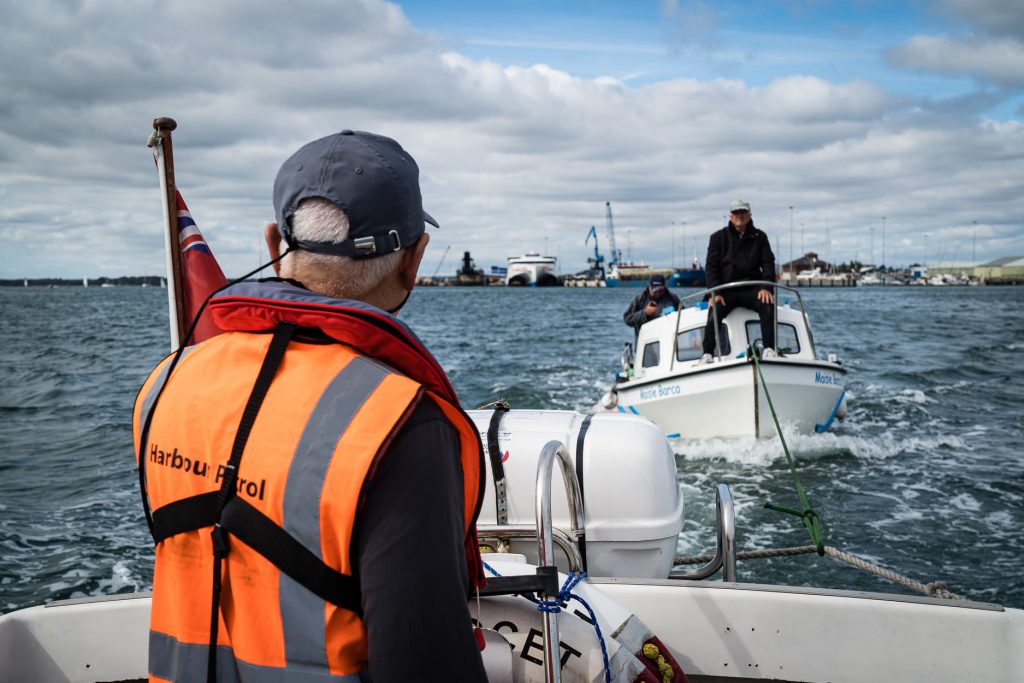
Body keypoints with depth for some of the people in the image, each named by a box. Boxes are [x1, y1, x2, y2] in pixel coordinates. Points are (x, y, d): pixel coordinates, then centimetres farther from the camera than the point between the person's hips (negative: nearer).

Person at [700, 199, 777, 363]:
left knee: (768, 305, -28)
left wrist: (766, 287, -13)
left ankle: (769, 350, -24)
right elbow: (711, 266, 0)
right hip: (726, 290, -1)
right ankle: (707, 354, -27)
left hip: (752, 289, 1)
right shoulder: (718, 237, 7)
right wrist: (715, 293, -15)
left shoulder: (759, 237, 12)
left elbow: (768, 263, 5)